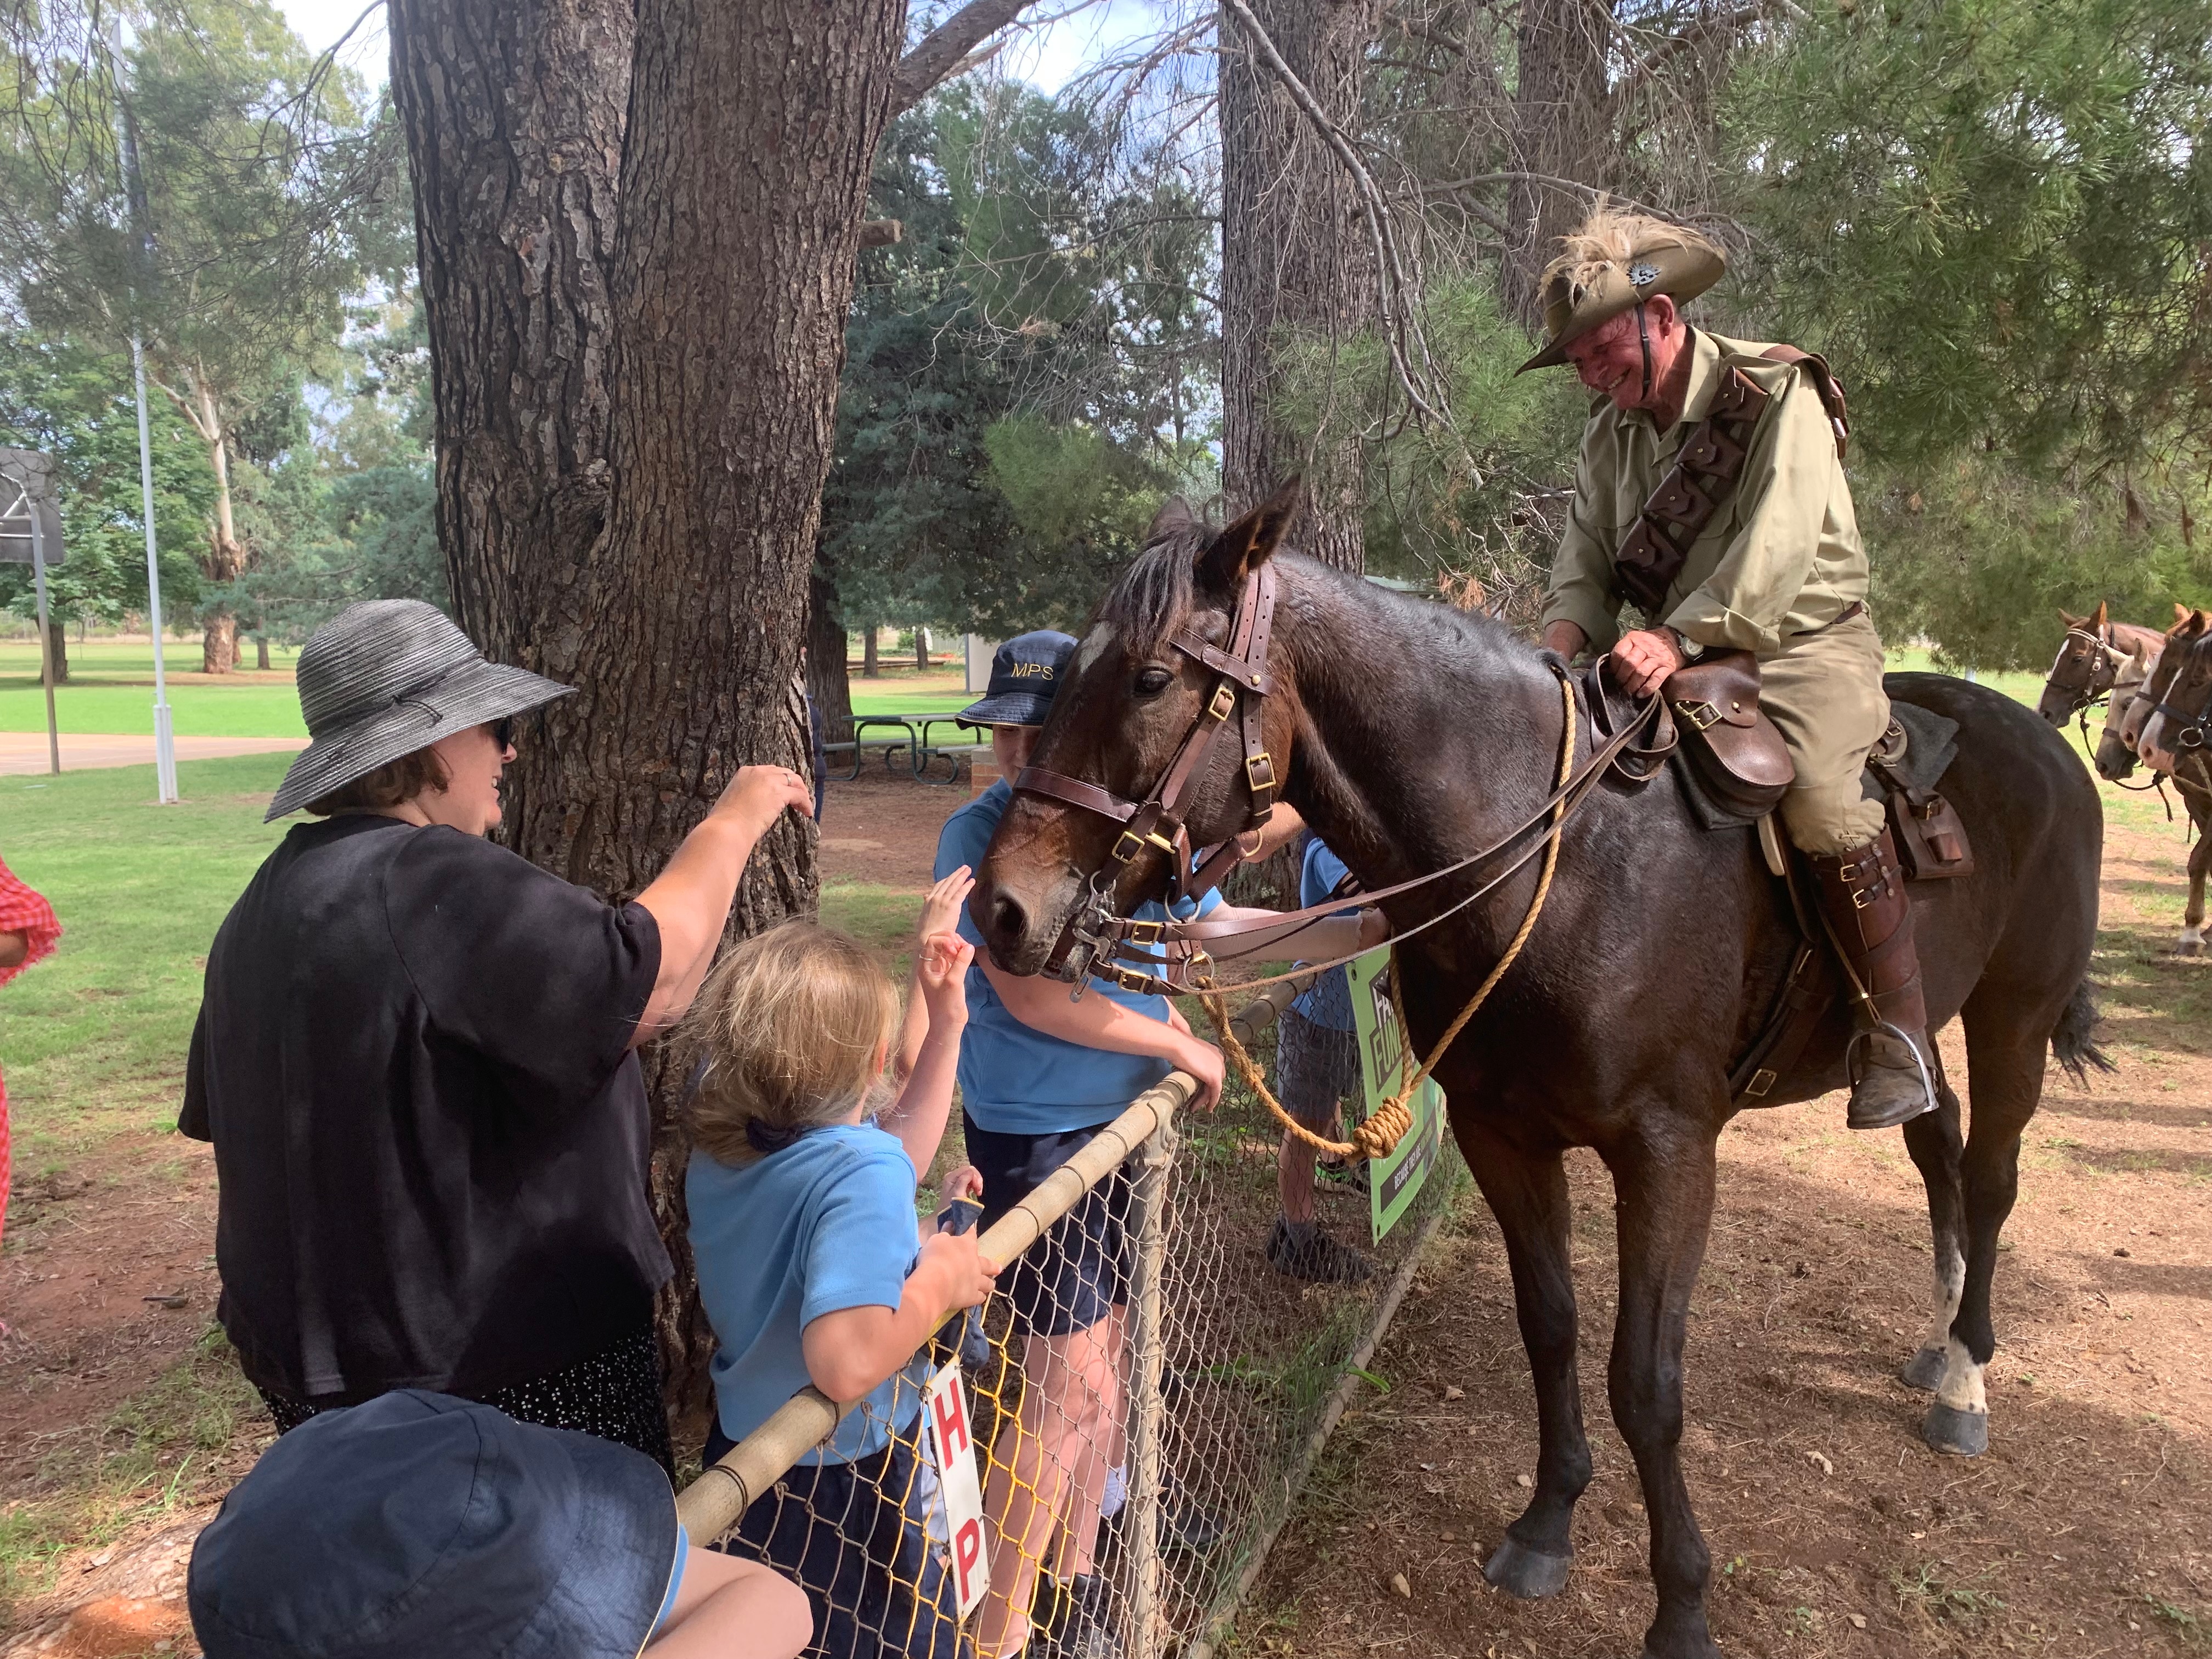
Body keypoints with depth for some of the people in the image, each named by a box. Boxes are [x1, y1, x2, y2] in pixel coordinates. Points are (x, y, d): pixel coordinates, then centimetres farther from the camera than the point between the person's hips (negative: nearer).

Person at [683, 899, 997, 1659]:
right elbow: (847, 1361, -47)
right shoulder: (862, 1173, -33)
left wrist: (940, 1014, 2)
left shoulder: (724, 1134, -9)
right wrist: (940, 1275, -30)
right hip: (843, 1489, -7)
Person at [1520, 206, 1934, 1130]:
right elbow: (1586, 560, 0)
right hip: (1678, 653, 7)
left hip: (1806, 640, -6)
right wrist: (1563, 642, -22)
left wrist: (1680, 636, -39)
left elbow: (1778, 546, -26)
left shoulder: (1778, 393, -12)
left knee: (1822, 801, -31)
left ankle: (1897, 1034, -15)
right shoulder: (1611, 433, 8)